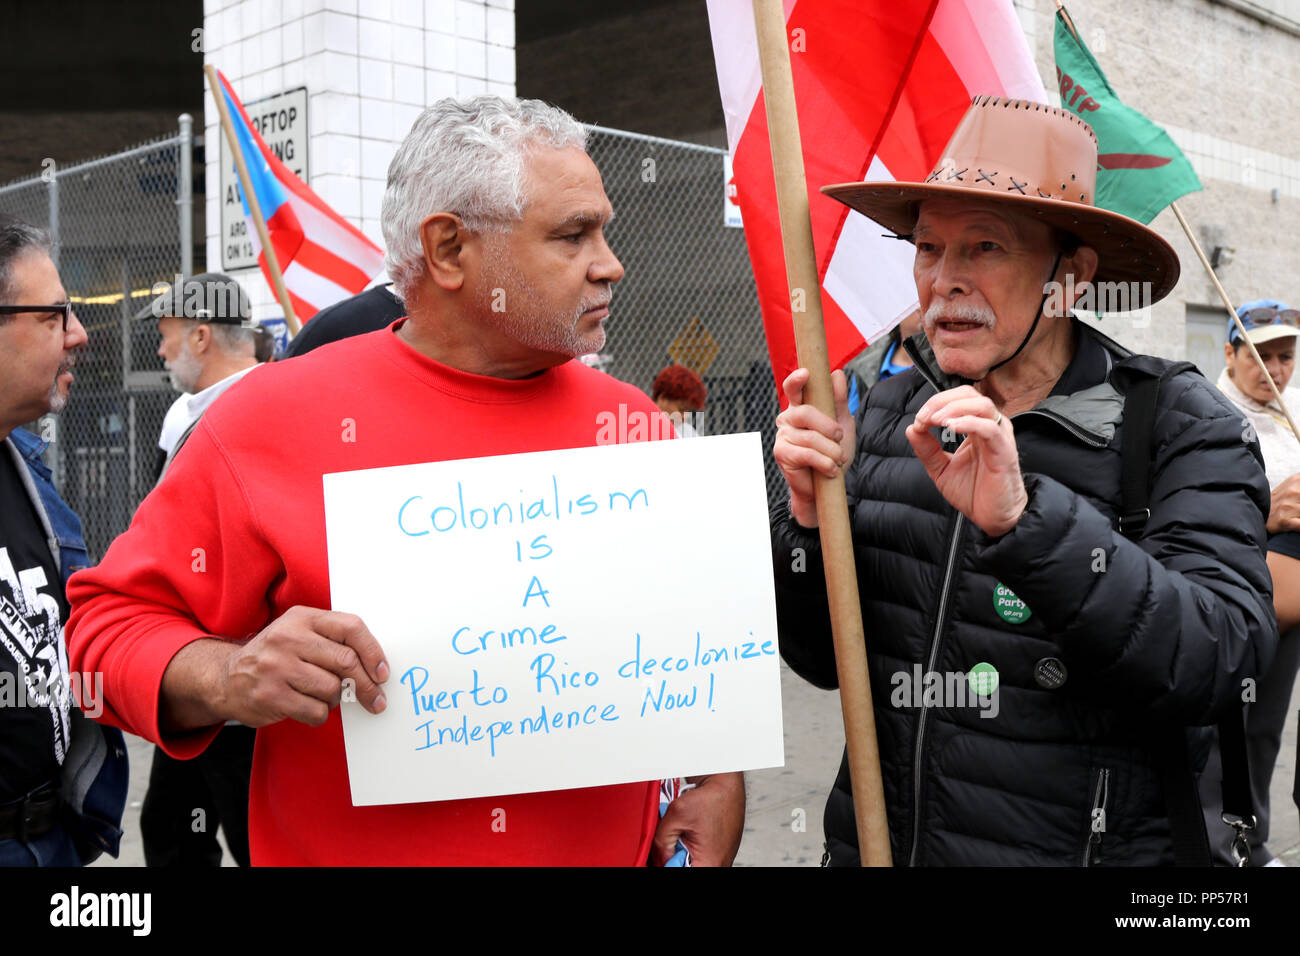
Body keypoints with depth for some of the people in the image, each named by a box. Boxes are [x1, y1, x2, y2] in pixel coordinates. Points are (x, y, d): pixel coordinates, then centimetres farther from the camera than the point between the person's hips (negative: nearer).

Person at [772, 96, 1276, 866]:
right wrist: (812, 515, -17)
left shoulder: (1180, 424, -11)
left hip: (1092, 845, -3)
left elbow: (1220, 663, -25)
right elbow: (825, 661, 0)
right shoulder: (890, 413, -2)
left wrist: (1023, 518, -34)